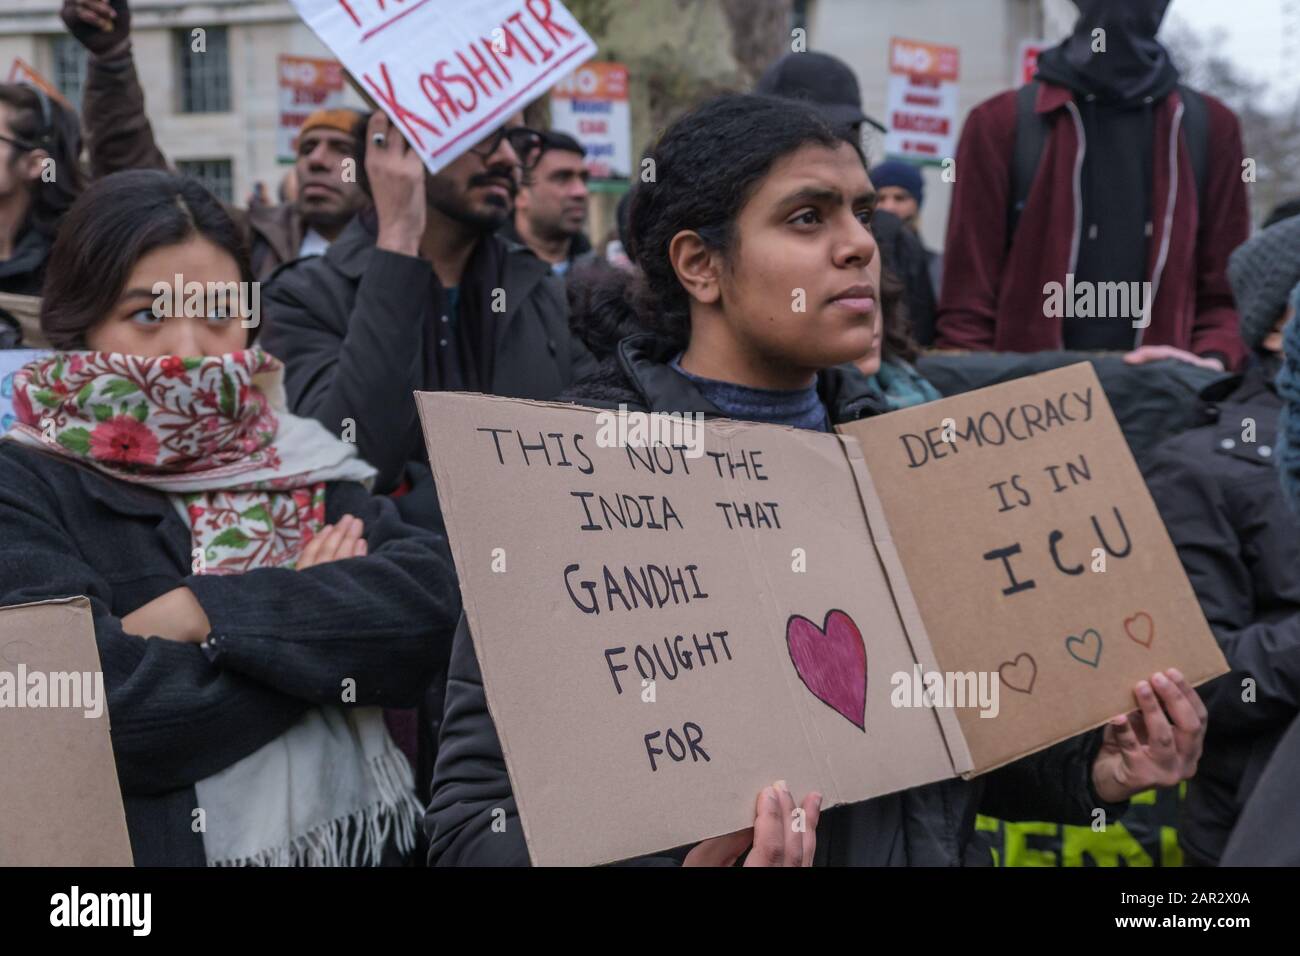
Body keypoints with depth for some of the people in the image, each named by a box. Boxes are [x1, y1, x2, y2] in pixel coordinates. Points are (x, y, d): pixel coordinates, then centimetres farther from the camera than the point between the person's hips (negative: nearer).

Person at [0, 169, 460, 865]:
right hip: (150, 849, -3)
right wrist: (327, 629, -7)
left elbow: (433, 599, -6)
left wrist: (206, 614, -14)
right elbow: (101, 708, -15)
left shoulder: (297, 460, 8)